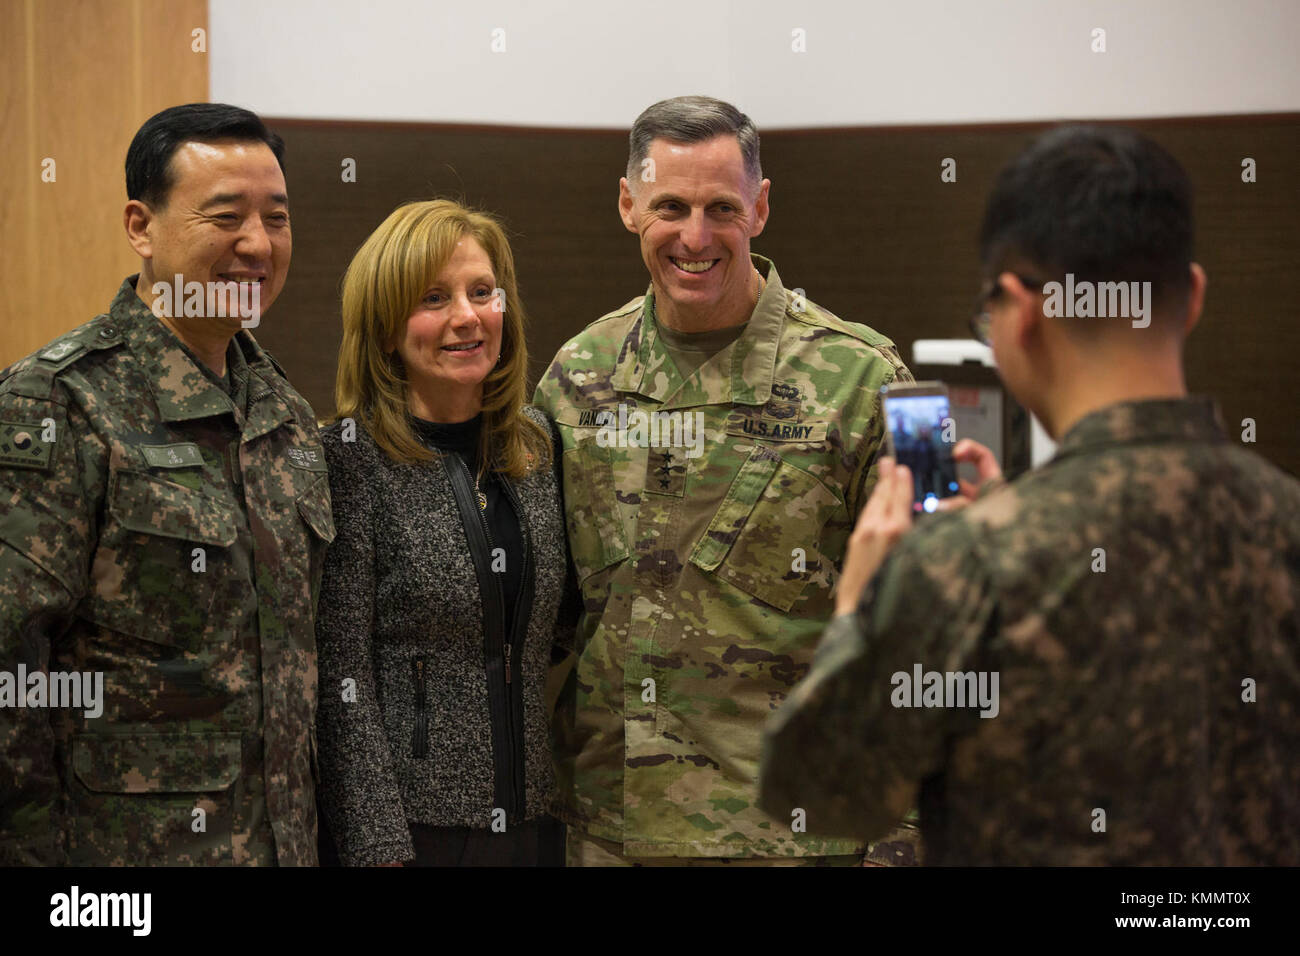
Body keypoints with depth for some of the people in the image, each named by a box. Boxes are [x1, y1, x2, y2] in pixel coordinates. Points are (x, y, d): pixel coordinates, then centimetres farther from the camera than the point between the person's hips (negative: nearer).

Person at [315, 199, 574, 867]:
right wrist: (379, 849, -16)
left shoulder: (537, 444, 7)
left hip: (535, 820, 5)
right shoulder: (351, 458, -10)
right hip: (409, 823, -5)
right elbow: (342, 676, -12)